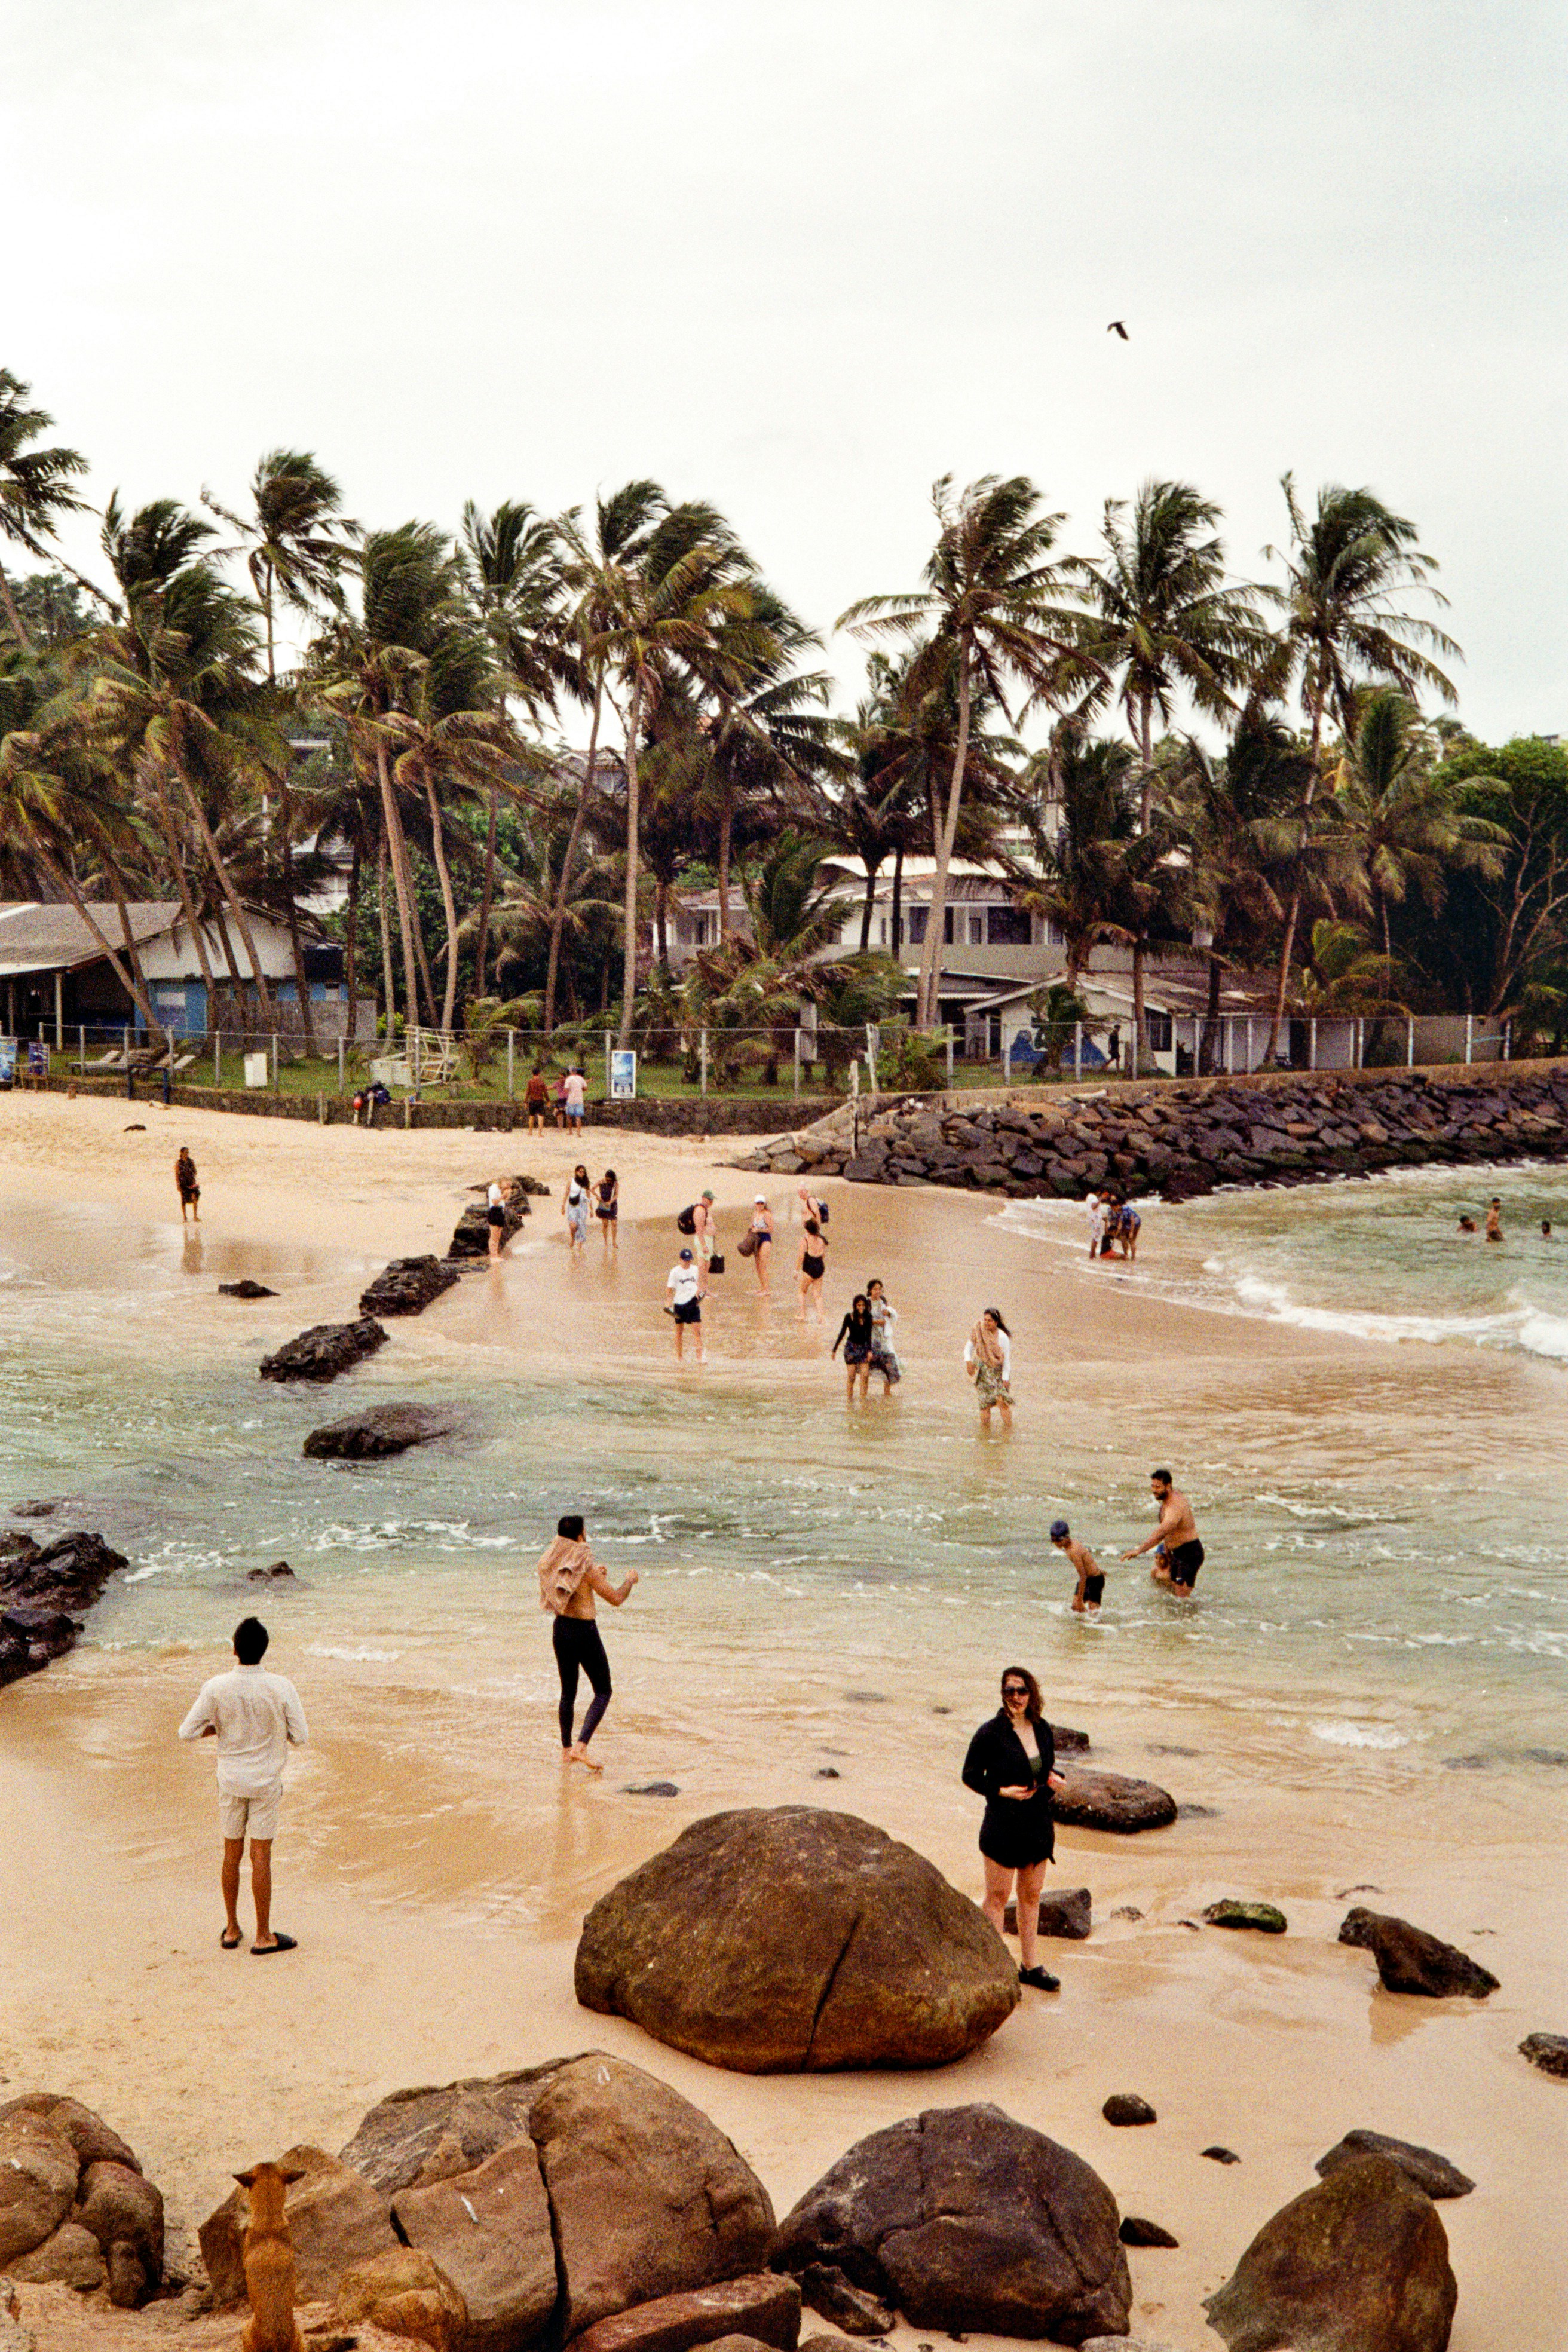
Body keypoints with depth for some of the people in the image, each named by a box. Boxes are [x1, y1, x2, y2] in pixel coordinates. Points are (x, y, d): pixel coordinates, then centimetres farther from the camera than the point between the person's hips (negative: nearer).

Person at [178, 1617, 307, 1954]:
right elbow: (299, 1737, -10)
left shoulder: (216, 1688, -14)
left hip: (230, 1781, 2)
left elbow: (187, 1732, -8)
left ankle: (232, 1929, 24)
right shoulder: (280, 1687, -17)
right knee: (261, 1856, 4)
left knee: (231, 1854, 14)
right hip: (266, 1781, -2)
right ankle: (264, 1936, 11)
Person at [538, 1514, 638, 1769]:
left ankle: (566, 1749, 21)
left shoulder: (549, 1563, 1)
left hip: (560, 1629, 6)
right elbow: (615, 1599, -13)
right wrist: (629, 1580, 6)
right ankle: (581, 1747, -9)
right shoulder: (587, 1565, -18)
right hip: (584, 1632, -6)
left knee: (568, 1691, 19)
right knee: (603, 1692, 5)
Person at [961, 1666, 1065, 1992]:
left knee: (1031, 1896, 14)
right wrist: (1002, 1791, -19)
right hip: (1003, 1824, -5)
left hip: (1039, 1823, 6)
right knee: (998, 1896, 2)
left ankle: (1030, 1966, 24)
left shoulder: (1042, 1729, 4)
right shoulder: (991, 1733, -12)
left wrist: (1054, 1779, -4)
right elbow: (971, 1775, -6)